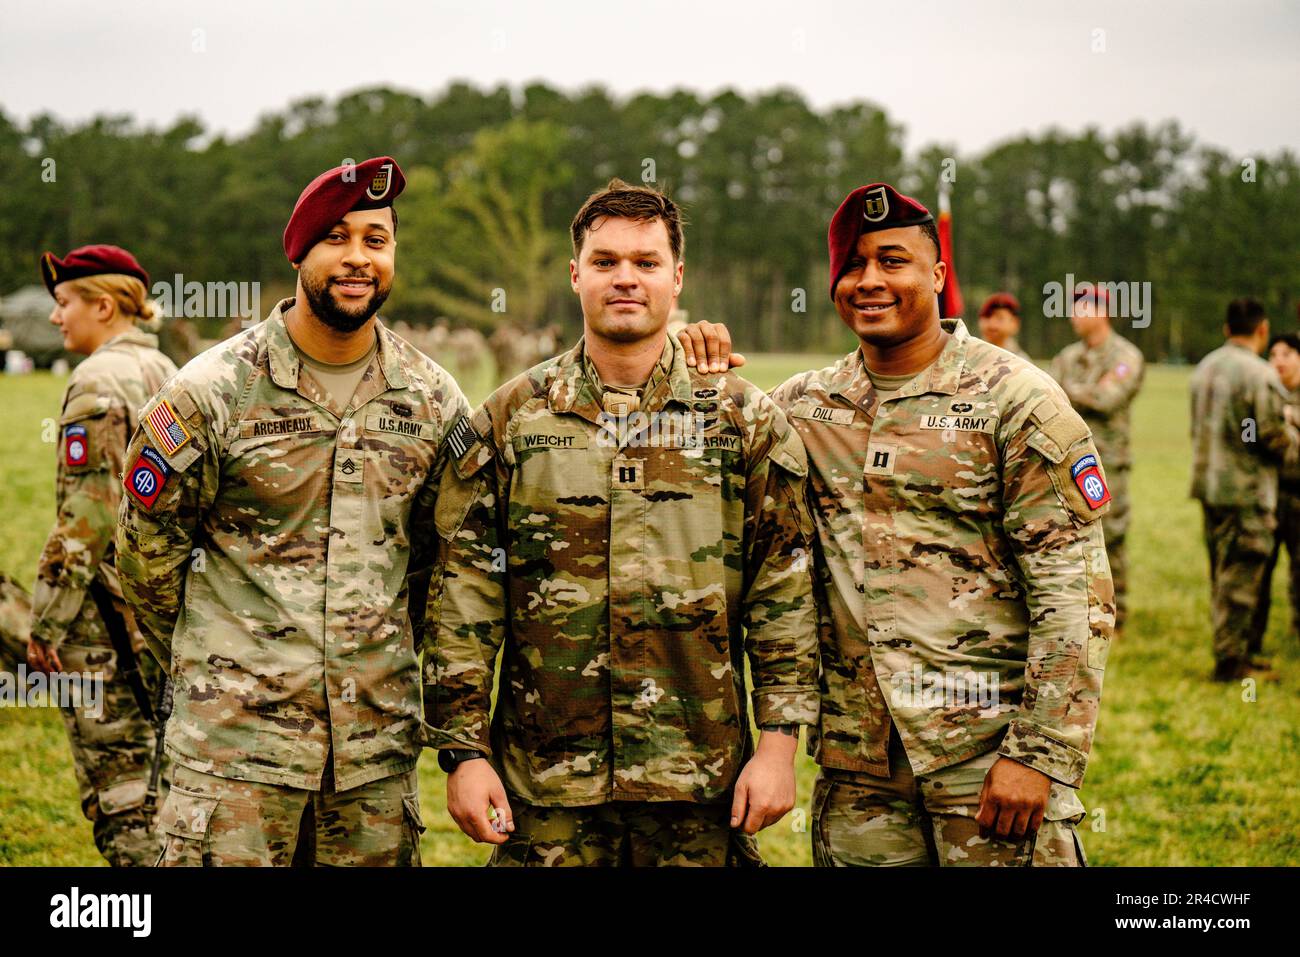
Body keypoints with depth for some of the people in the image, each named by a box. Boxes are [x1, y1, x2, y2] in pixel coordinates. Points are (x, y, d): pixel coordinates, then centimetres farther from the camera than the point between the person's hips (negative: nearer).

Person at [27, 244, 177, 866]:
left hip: (108, 607, -9)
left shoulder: (97, 382, -13)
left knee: (117, 779, -2)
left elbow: (86, 516, -18)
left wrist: (46, 622, -14)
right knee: (158, 771, 16)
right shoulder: (166, 373, 12)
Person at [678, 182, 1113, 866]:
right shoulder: (804, 405, 10)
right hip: (855, 759, 5)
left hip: (987, 751, -4)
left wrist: (1040, 755, -15)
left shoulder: (1015, 401, -5)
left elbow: (1075, 595, -9)